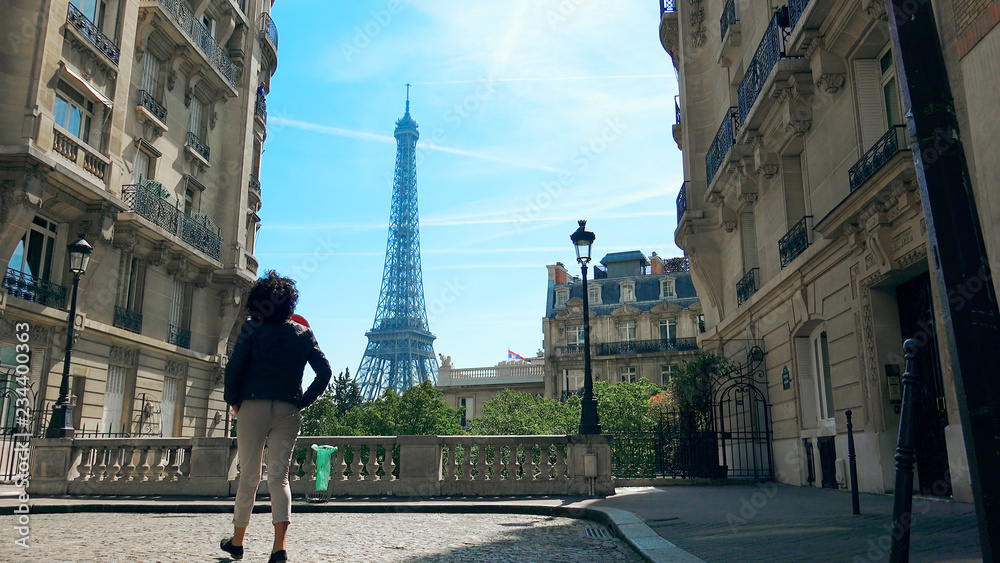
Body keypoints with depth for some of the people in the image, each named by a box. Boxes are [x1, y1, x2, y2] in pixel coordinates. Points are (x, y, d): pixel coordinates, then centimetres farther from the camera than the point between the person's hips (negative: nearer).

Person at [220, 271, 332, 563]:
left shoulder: (252, 329, 0)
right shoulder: (303, 333, 8)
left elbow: (234, 367, -8)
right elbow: (325, 371, 2)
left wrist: (234, 400, 6)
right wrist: (303, 401, 7)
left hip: (253, 407, -1)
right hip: (288, 411, 2)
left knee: (248, 476, 9)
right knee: (279, 477, 3)